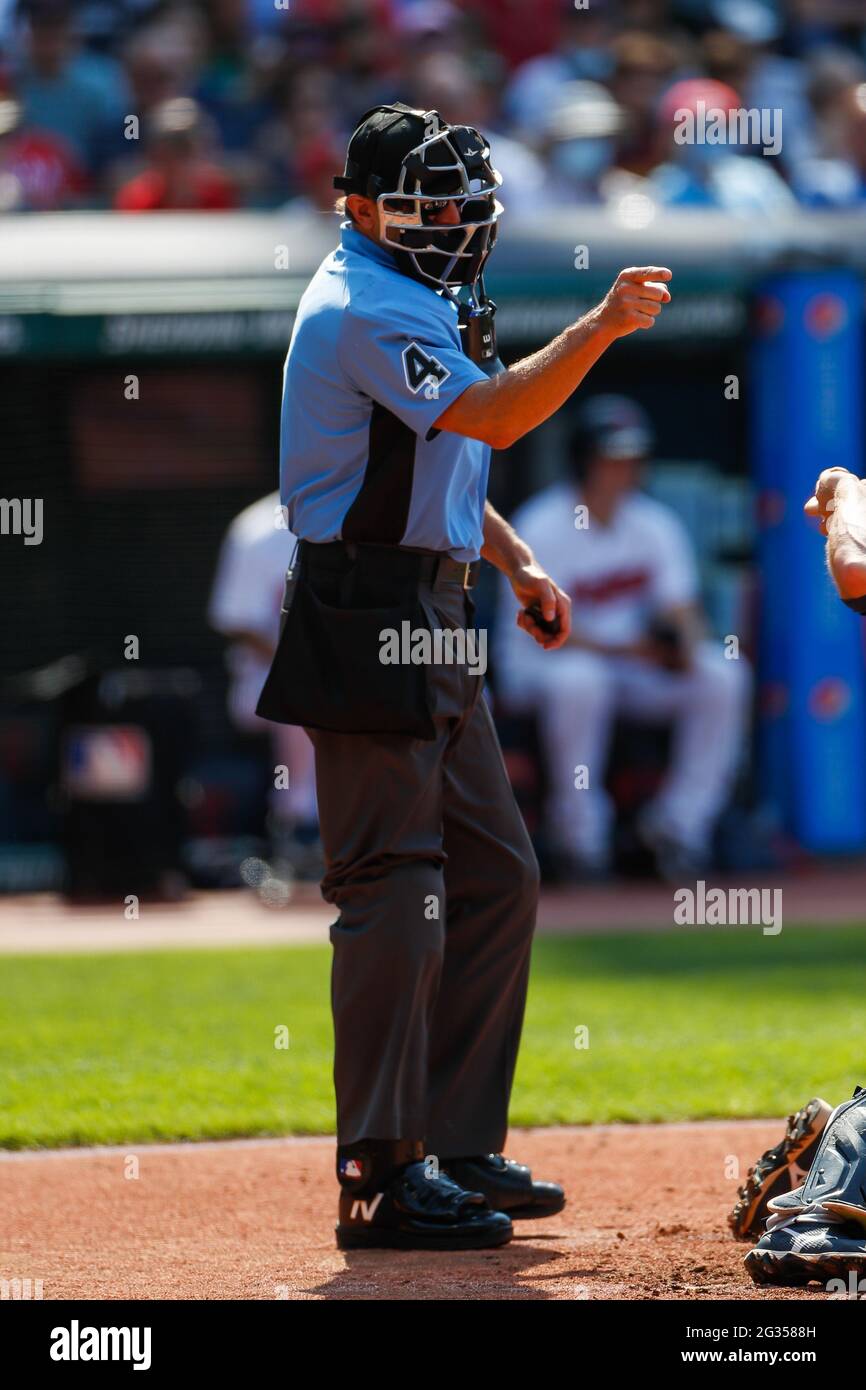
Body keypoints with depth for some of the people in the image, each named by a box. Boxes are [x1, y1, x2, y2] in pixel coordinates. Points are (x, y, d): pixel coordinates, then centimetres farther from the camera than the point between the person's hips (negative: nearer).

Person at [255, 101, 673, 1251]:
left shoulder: (412, 300, 19)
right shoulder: (366, 310, -15)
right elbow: (487, 415, -29)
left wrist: (514, 560, 14)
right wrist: (600, 328, -35)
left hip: (431, 621, 11)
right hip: (369, 624, -11)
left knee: (496, 877, 12)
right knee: (395, 889, -11)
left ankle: (459, 1148, 19)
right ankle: (383, 1177, -10)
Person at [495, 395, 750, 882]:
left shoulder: (656, 525, 2)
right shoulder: (541, 529, -14)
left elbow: (681, 611, -2)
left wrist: (685, 648, -27)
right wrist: (627, 649, -33)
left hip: (634, 668, 5)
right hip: (539, 670, -5)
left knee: (724, 675, -17)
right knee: (577, 678, -39)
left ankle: (679, 823, -11)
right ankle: (580, 836, -27)